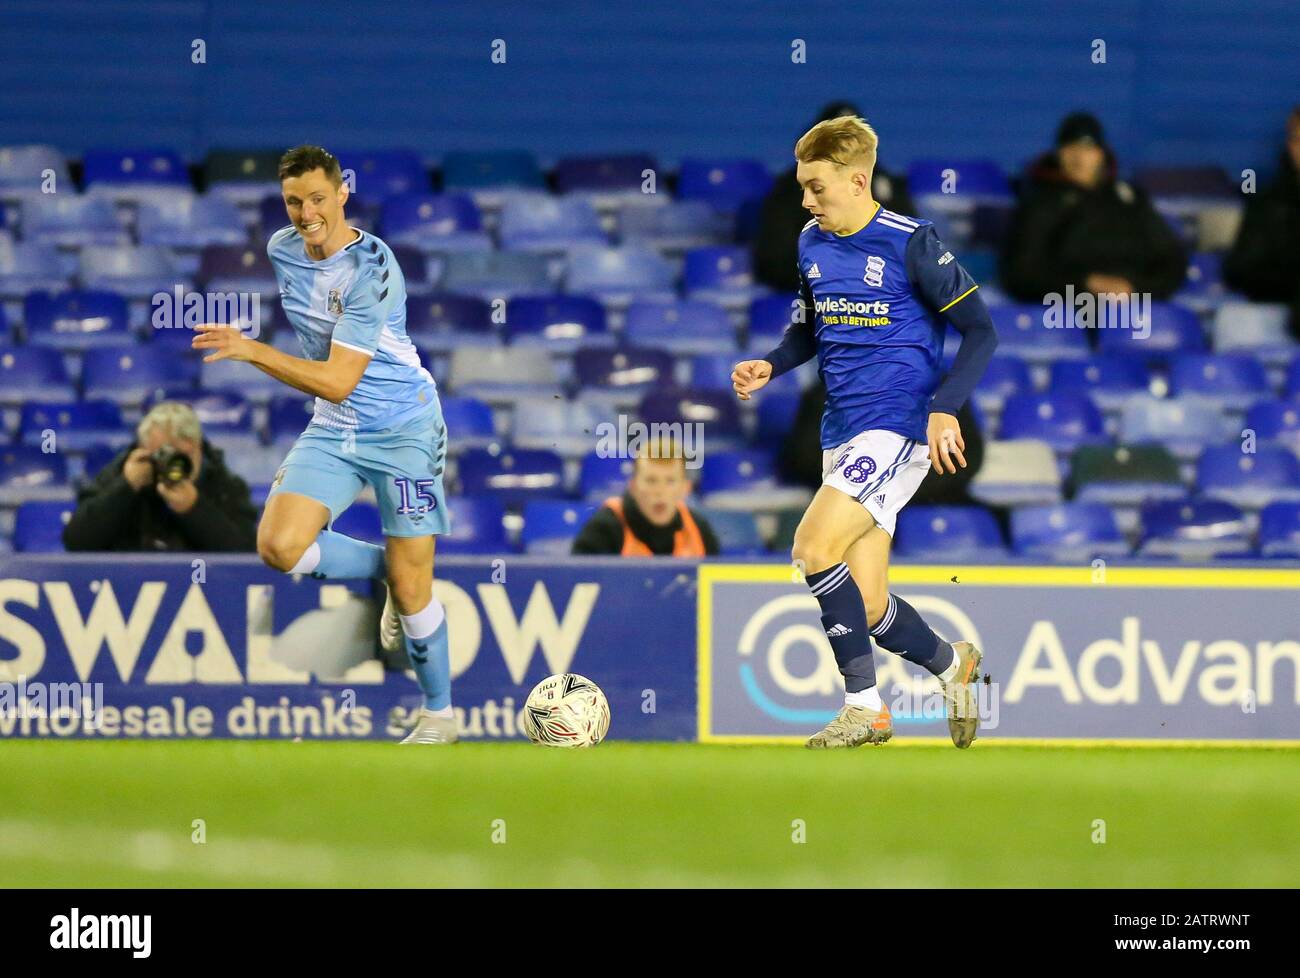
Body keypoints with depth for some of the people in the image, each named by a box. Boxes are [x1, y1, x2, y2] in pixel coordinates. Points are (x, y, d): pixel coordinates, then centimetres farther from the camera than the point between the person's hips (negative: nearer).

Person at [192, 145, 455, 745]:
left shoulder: (371, 268, -21)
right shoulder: (282, 249, 1)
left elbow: (338, 381, -25)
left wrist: (252, 351, -32)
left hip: (403, 429, -6)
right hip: (333, 428, 6)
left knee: (412, 591, -3)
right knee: (279, 546, -17)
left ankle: (439, 715, 18)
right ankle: (387, 569, 12)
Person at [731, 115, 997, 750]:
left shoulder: (909, 244, -11)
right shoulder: (812, 244, 9)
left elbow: (980, 331, -8)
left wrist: (945, 409, -19)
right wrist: (771, 366, 4)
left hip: (899, 428, -7)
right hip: (842, 434, 7)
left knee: (813, 548, -22)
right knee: (865, 608, 3)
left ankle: (864, 706, -12)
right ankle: (950, 663, 30)